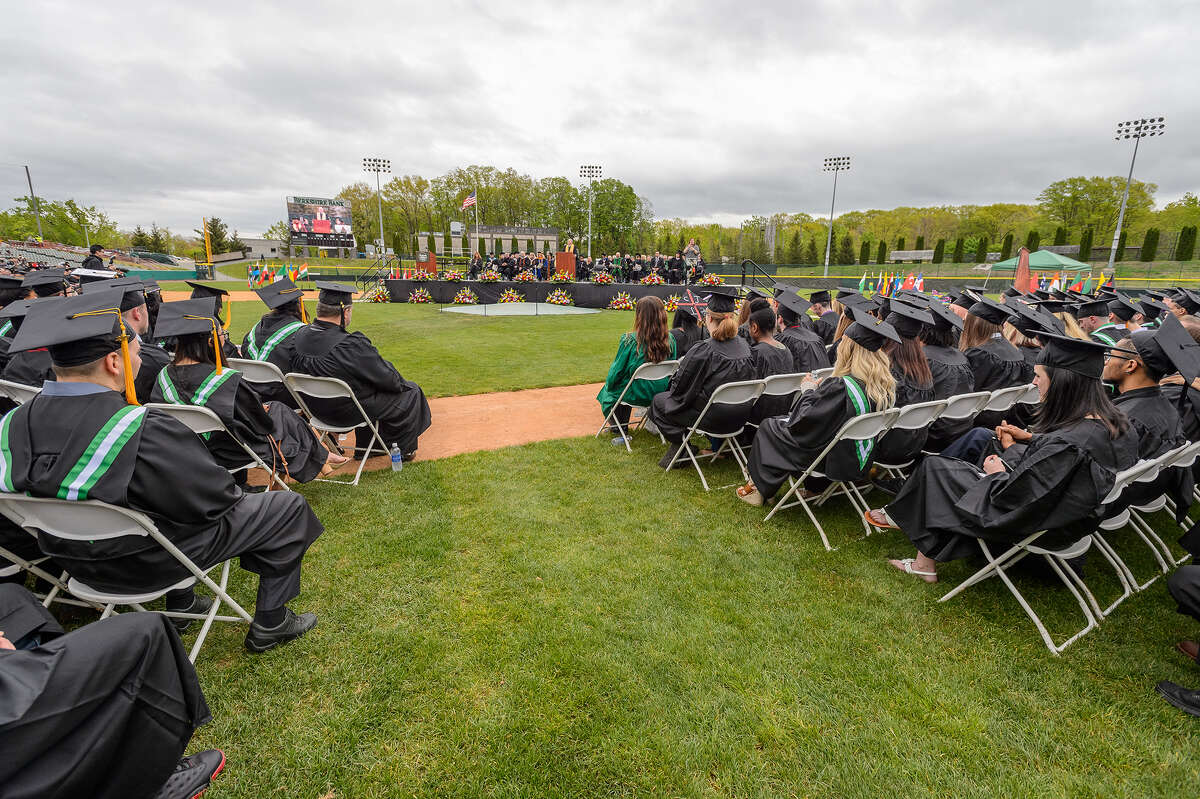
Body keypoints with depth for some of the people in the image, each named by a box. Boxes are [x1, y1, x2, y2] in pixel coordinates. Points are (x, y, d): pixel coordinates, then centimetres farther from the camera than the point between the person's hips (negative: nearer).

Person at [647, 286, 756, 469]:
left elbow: (680, 389, -14)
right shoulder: (744, 345, -2)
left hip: (712, 419, -7)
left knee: (659, 401, 13)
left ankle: (679, 447, 11)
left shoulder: (703, 349, -23)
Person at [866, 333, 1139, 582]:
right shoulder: (1114, 422, -7)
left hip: (1036, 527, -9)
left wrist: (998, 472, -8)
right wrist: (1031, 438, 7)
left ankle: (901, 517, 30)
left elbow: (1016, 498, -28)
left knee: (934, 466, 1)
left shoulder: (1066, 445, -35)